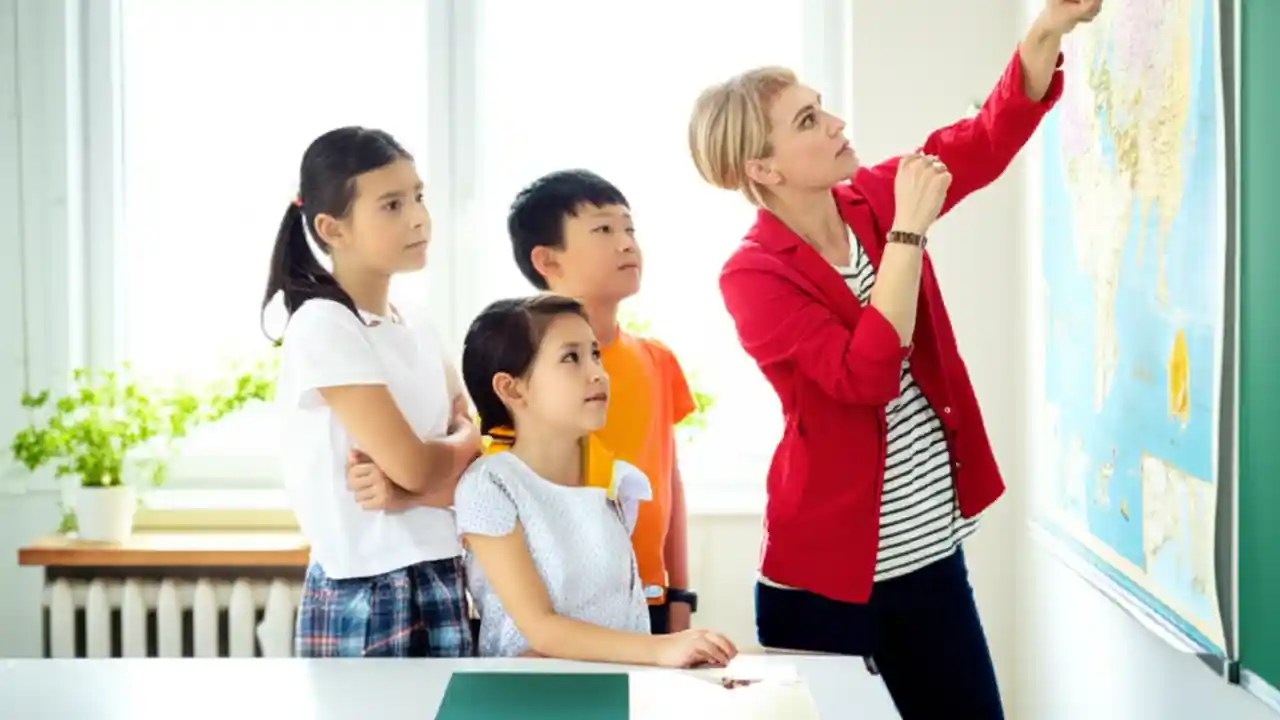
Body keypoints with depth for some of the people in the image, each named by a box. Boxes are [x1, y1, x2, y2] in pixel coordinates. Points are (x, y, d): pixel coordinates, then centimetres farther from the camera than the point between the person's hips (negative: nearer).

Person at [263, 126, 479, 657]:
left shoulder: (421, 337, 12)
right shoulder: (322, 327, -12)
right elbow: (413, 466, -17)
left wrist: (411, 491, -15)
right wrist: (467, 440, 3)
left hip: (441, 586, 8)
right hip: (364, 599, -7)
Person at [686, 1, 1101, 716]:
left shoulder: (874, 199, 1)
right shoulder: (753, 276, -16)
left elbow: (991, 138, -2)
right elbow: (866, 377, -27)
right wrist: (909, 231, -27)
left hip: (932, 554, 6)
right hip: (827, 568, -5)